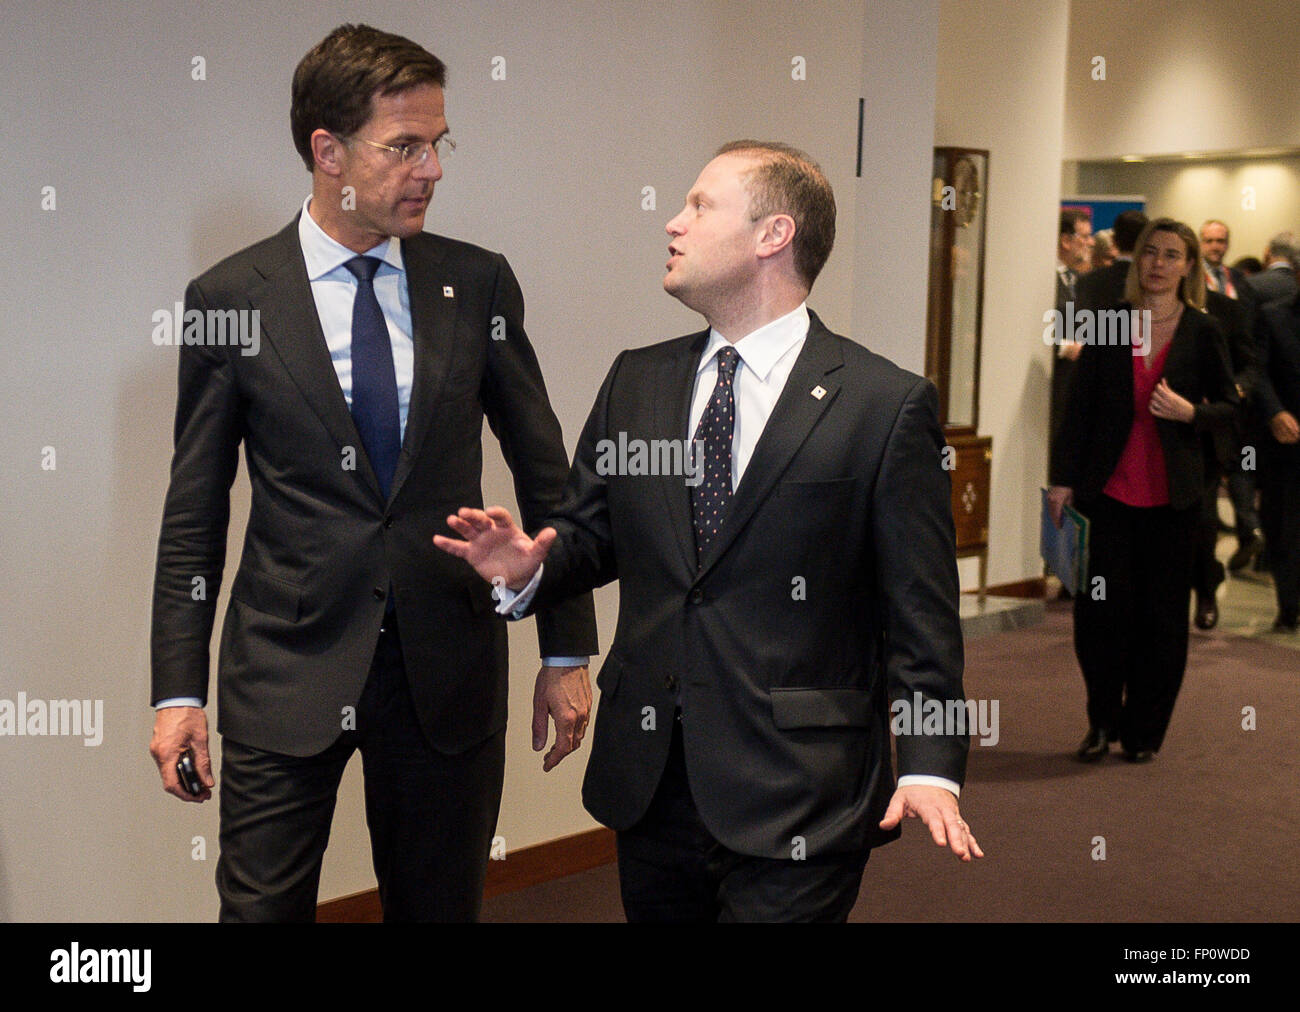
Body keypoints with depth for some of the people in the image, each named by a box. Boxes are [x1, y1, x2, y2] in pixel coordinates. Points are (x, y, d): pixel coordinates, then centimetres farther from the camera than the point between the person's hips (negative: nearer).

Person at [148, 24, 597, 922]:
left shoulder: (478, 284, 2)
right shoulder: (229, 299, -3)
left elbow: (544, 471, 7)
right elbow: (195, 513, 1)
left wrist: (567, 652, 6)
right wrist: (177, 689, -2)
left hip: (448, 669, 2)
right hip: (287, 668, -1)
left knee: (441, 905, 12)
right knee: (261, 906, 3)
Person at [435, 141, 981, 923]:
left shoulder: (888, 405, -6)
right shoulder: (636, 382, 10)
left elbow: (920, 612, -7)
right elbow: (591, 533, 14)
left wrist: (930, 766, -15)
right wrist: (530, 569, -8)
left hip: (796, 799, -5)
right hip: (648, 786, 5)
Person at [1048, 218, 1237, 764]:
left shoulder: (1202, 332, 2)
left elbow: (1229, 407, 8)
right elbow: (1080, 406, 5)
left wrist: (1189, 412, -14)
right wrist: (1064, 478, 1)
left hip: (1171, 494, 0)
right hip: (1108, 491, 1)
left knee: (1161, 615, 4)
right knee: (1099, 609, -2)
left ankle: (1144, 730, 18)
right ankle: (1103, 720, 18)